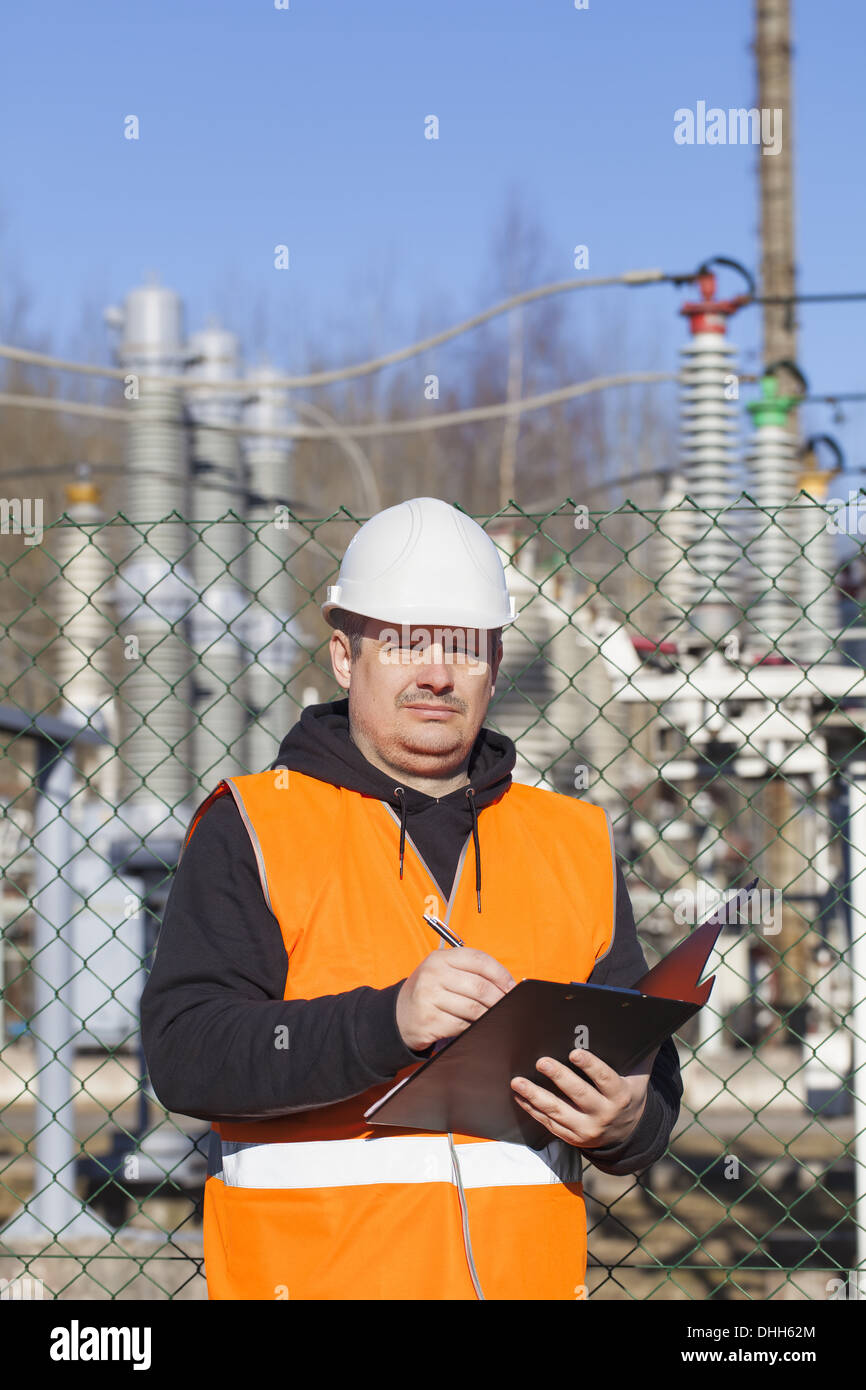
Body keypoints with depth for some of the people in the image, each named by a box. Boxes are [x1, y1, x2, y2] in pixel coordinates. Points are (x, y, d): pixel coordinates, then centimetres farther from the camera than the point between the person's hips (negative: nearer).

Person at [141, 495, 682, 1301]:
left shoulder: (575, 846, 16)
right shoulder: (250, 832, 5)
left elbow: (647, 1075, 18)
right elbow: (185, 1052, -7)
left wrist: (626, 1122, -4)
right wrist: (386, 1022, -19)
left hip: (528, 1277, 5)